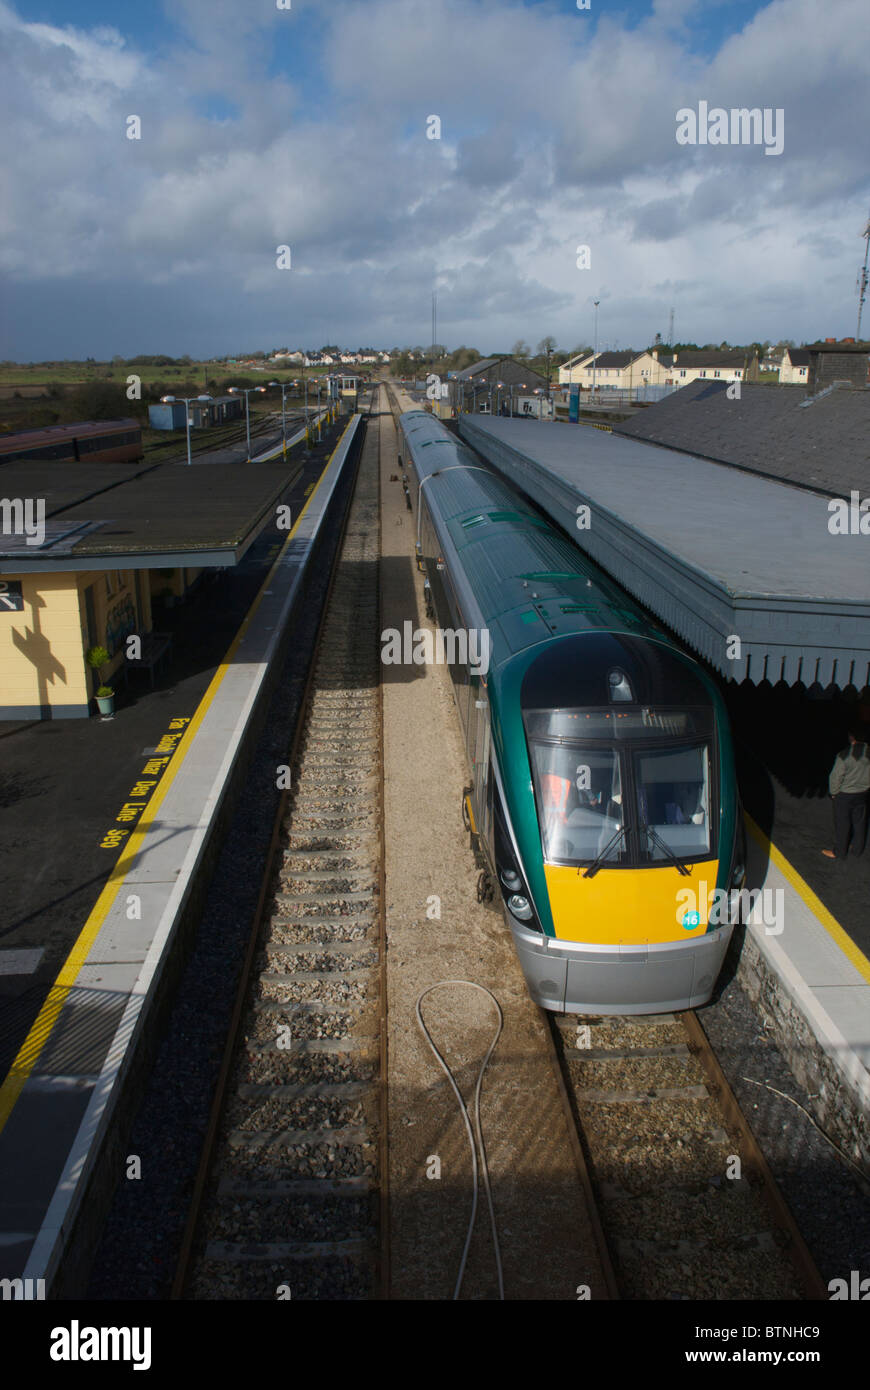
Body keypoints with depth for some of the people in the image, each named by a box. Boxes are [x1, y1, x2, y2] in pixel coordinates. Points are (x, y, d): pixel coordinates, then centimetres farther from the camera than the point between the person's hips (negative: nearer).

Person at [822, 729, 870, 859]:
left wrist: (833, 792, 1)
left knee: (842, 824, 10)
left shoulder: (844, 755, -25)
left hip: (845, 795, -5)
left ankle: (839, 852, 23)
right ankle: (858, 848, 37)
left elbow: (836, 777, -16)